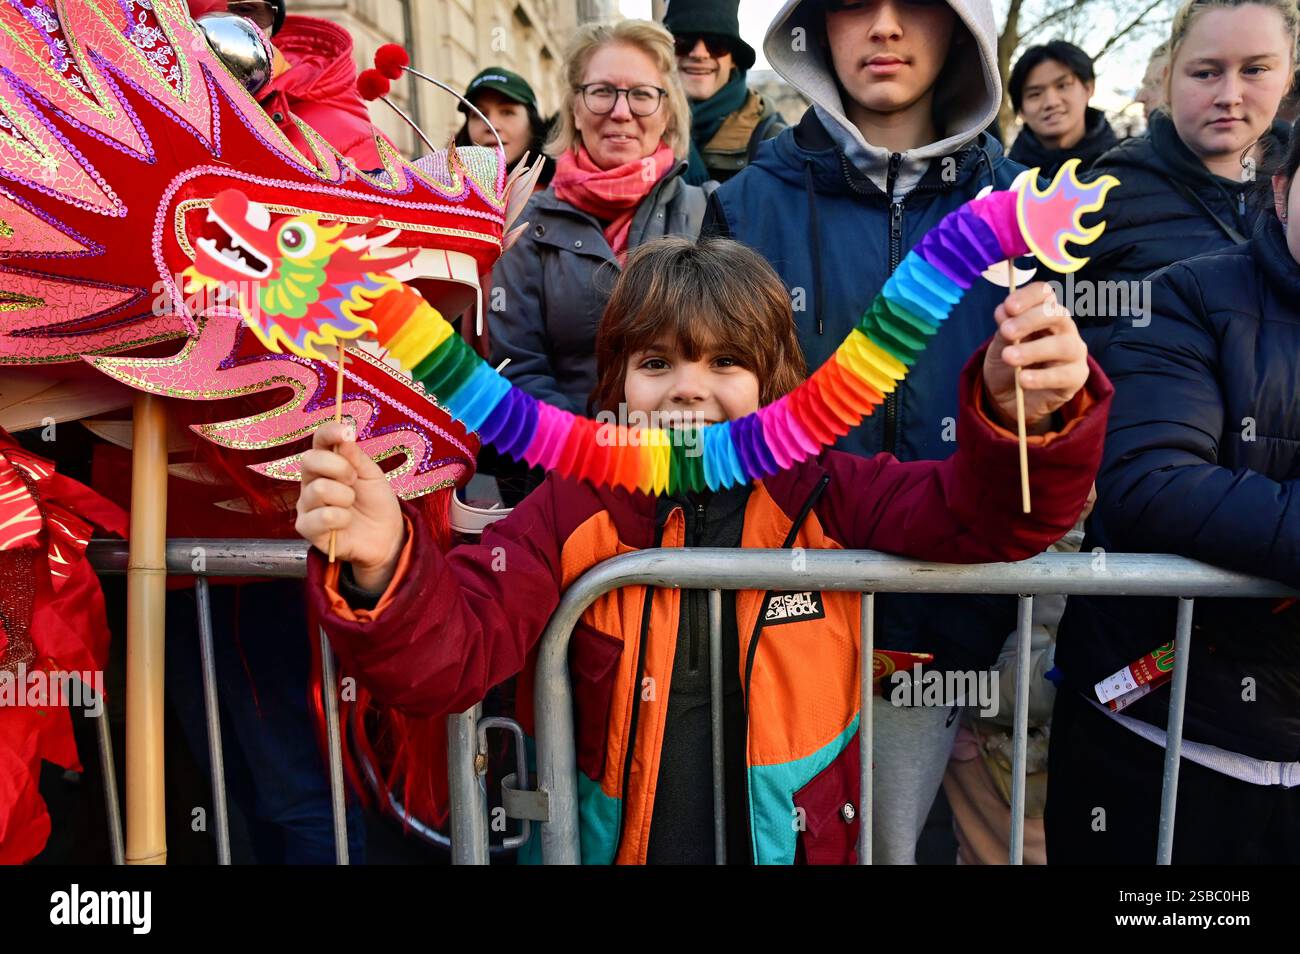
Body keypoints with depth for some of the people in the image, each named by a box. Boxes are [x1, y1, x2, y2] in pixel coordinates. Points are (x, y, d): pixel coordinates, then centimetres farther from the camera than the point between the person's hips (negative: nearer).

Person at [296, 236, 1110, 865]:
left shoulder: (826, 496, -7)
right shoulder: (573, 514, -9)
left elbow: (989, 516, -16)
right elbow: (449, 656, -16)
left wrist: (1024, 416, -37)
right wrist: (383, 570, -36)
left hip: (803, 838, 1)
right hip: (614, 841, 0)